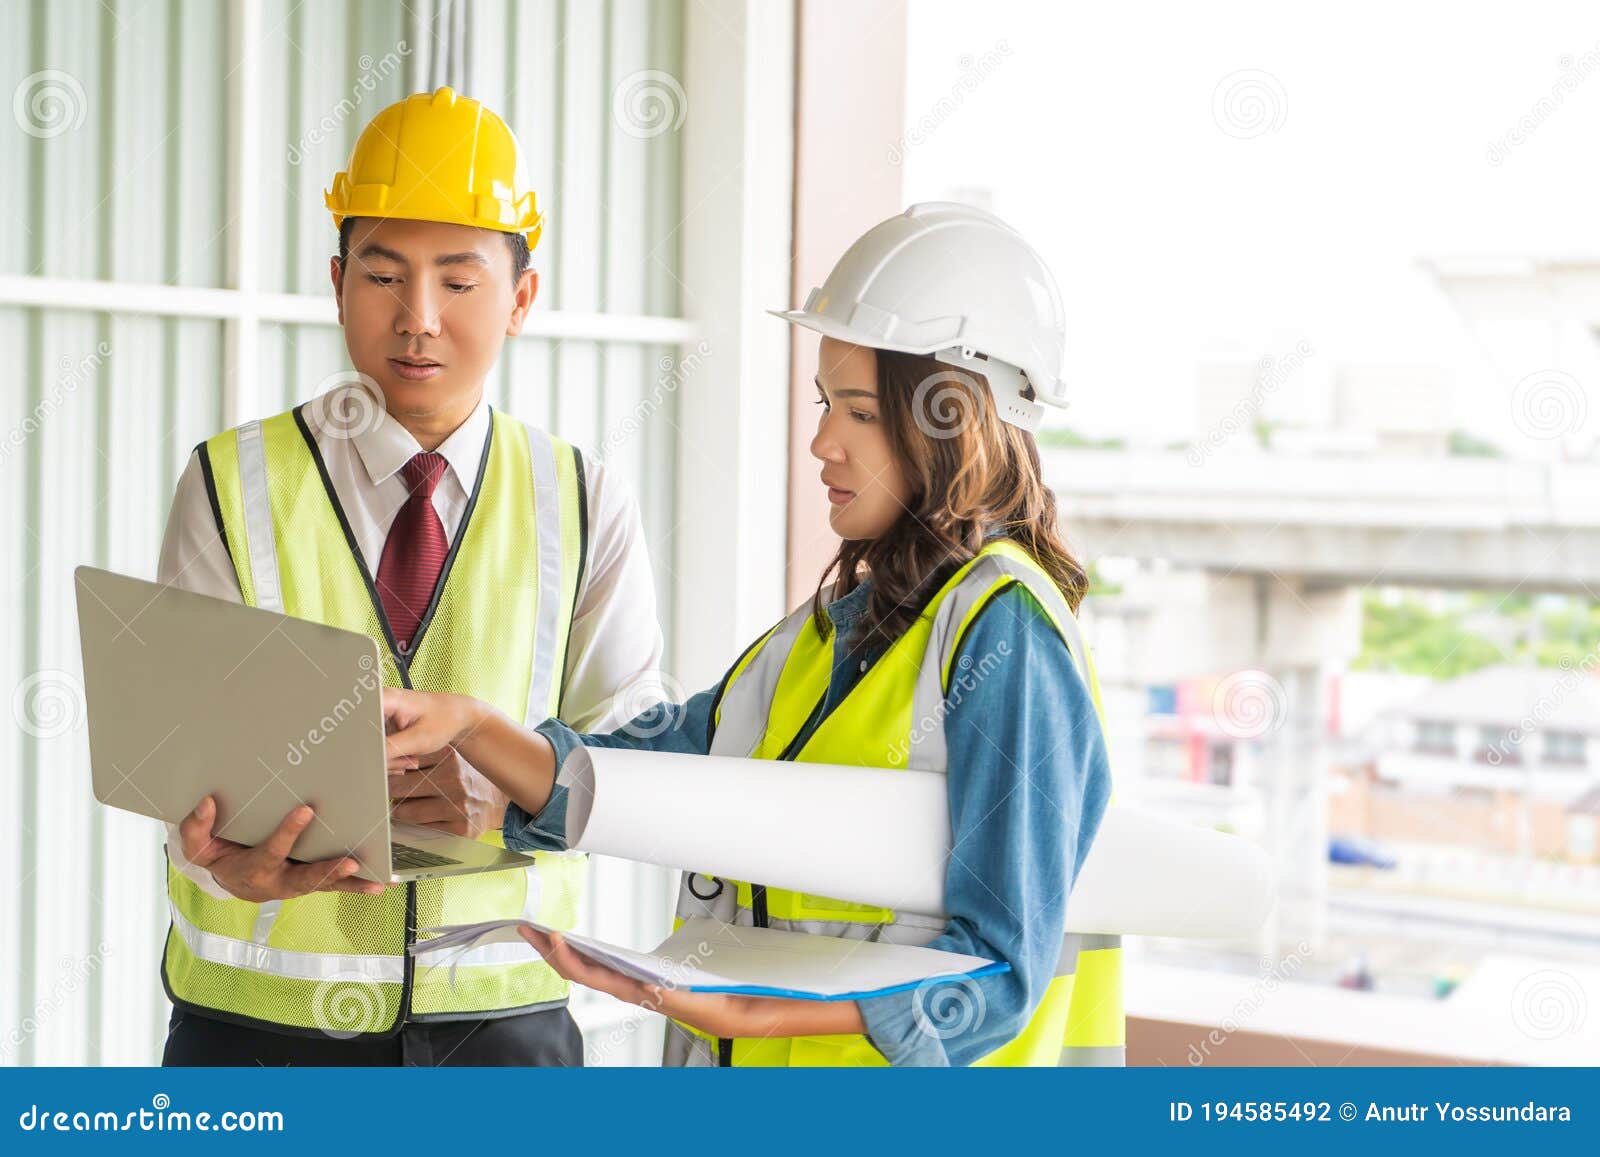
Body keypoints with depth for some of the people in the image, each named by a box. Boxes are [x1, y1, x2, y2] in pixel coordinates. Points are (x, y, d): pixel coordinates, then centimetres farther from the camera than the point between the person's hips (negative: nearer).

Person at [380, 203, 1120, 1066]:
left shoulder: (1004, 629, -14)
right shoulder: (843, 615, 12)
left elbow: (999, 966, -19)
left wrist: (737, 1011, -27)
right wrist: (469, 726, -6)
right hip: (756, 1057, 7)